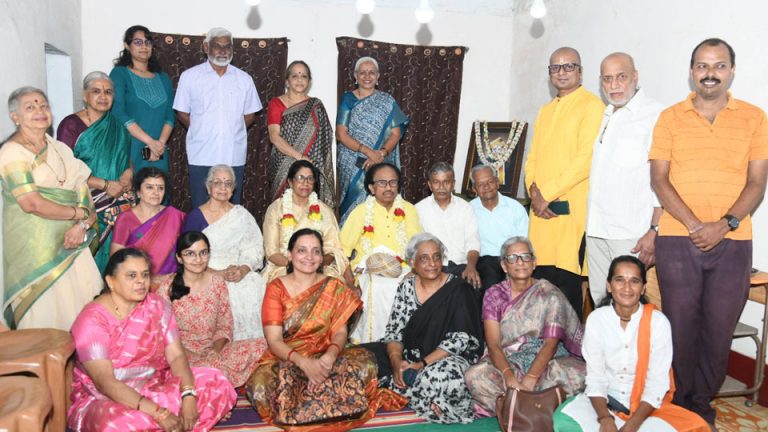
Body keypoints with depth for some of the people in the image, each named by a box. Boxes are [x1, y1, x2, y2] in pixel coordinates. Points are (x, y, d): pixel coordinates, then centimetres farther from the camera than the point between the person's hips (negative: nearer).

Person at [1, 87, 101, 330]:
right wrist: (80, 213, -8)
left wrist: (82, 225, -11)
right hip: (35, 249, -6)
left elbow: (82, 190, 6)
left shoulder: (59, 149, 13)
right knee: (47, 314, 0)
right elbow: (32, 204, -17)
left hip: (71, 243, 6)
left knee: (82, 310, 6)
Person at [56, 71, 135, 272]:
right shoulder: (71, 125, -3)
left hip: (121, 204, 4)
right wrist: (105, 184, -13)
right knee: (91, 258, -6)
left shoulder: (117, 125, 13)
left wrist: (129, 172, -1)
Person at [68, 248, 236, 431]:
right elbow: (105, 382, -26)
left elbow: (177, 356, -7)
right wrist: (157, 412, -34)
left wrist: (188, 397, -27)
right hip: (104, 399, -4)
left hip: (154, 388, 5)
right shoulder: (92, 321, -18)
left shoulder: (157, 305, -2)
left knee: (216, 383, -13)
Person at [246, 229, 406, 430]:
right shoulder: (276, 289, -4)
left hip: (325, 357, 1)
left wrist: (331, 355, -30)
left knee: (364, 362, -27)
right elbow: (274, 341, -12)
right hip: (286, 359, -1)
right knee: (260, 386, -34)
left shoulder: (334, 288, 2)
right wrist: (304, 363, -31)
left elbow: (340, 332, -5)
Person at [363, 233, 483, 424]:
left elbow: (461, 338, -13)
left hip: (448, 358, -6)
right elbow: (394, 331, 3)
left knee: (439, 375, -40)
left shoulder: (459, 290, -6)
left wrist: (423, 364, -21)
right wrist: (396, 361, -18)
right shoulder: (406, 287, 6)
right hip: (410, 355, 6)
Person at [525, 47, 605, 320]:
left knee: (566, 281, -4)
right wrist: (534, 191, -2)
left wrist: (546, 193, -12)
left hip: (571, 208, -6)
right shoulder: (545, 111, 21)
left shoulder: (592, 106, -3)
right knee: (540, 279, 6)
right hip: (542, 210, 6)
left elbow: (586, 160, -13)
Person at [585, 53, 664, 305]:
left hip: (634, 234, -7)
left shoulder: (655, 115, -7)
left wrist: (655, 231, -16)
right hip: (597, 229, 7)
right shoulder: (604, 117, 16)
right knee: (600, 301, 12)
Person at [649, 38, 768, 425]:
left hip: (732, 242, 1)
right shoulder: (670, 118, 5)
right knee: (680, 325, 6)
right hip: (677, 240, -1)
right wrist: (694, 225, -12)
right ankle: (678, 401, 23)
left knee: (719, 329, 7)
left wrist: (724, 225, -13)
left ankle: (702, 402, 25)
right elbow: (659, 179, -1)